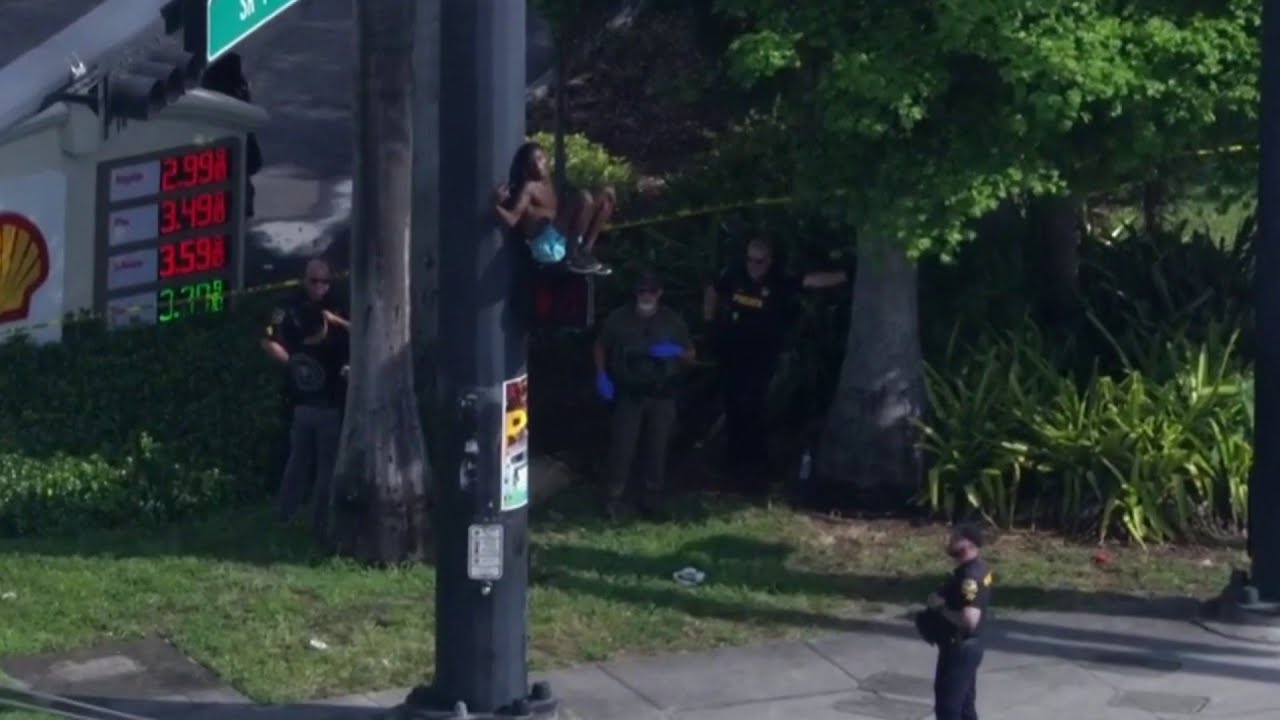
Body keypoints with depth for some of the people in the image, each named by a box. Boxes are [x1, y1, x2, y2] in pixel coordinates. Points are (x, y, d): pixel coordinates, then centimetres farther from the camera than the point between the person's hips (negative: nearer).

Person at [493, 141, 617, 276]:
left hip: (565, 236, 9)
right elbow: (512, 220, -21)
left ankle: (585, 251, 0)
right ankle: (573, 257, -17)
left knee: (607, 194, 6)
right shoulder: (529, 188, -9)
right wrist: (496, 205, -35)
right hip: (546, 245, -9)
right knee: (584, 197, -28)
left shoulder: (547, 181, 17)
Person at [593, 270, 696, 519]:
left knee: (657, 448, 3)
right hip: (628, 394, -2)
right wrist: (602, 375, -2)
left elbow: (690, 357, 10)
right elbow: (600, 347, 12)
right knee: (622, 446, -9)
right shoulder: (619, 318, -1)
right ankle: (615, 498, -2)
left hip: (662, 395, 2)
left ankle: (650, 499, 14)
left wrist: (676, 351, -13)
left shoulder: (673, 320, 4)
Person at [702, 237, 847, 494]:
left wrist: (845, 276, -36)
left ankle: (754, 472, 0)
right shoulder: (734, 275, -1)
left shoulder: (780, 282, -10)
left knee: (750, 414, -9)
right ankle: (737, 468, 23)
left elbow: (812, 280, -23)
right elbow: (712, 291, 19)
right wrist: (709, 322, 15)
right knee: (734, 412, 10)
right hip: (731, 357, 4)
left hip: (760, 361, -4)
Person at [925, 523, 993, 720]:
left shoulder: (970, 576, -25)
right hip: (966, 646, 10)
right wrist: (941, 600, 5)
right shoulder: (978, 568, 7)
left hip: (959, 649, -10)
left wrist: (940, 608, -21)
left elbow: (969, 619, -34)